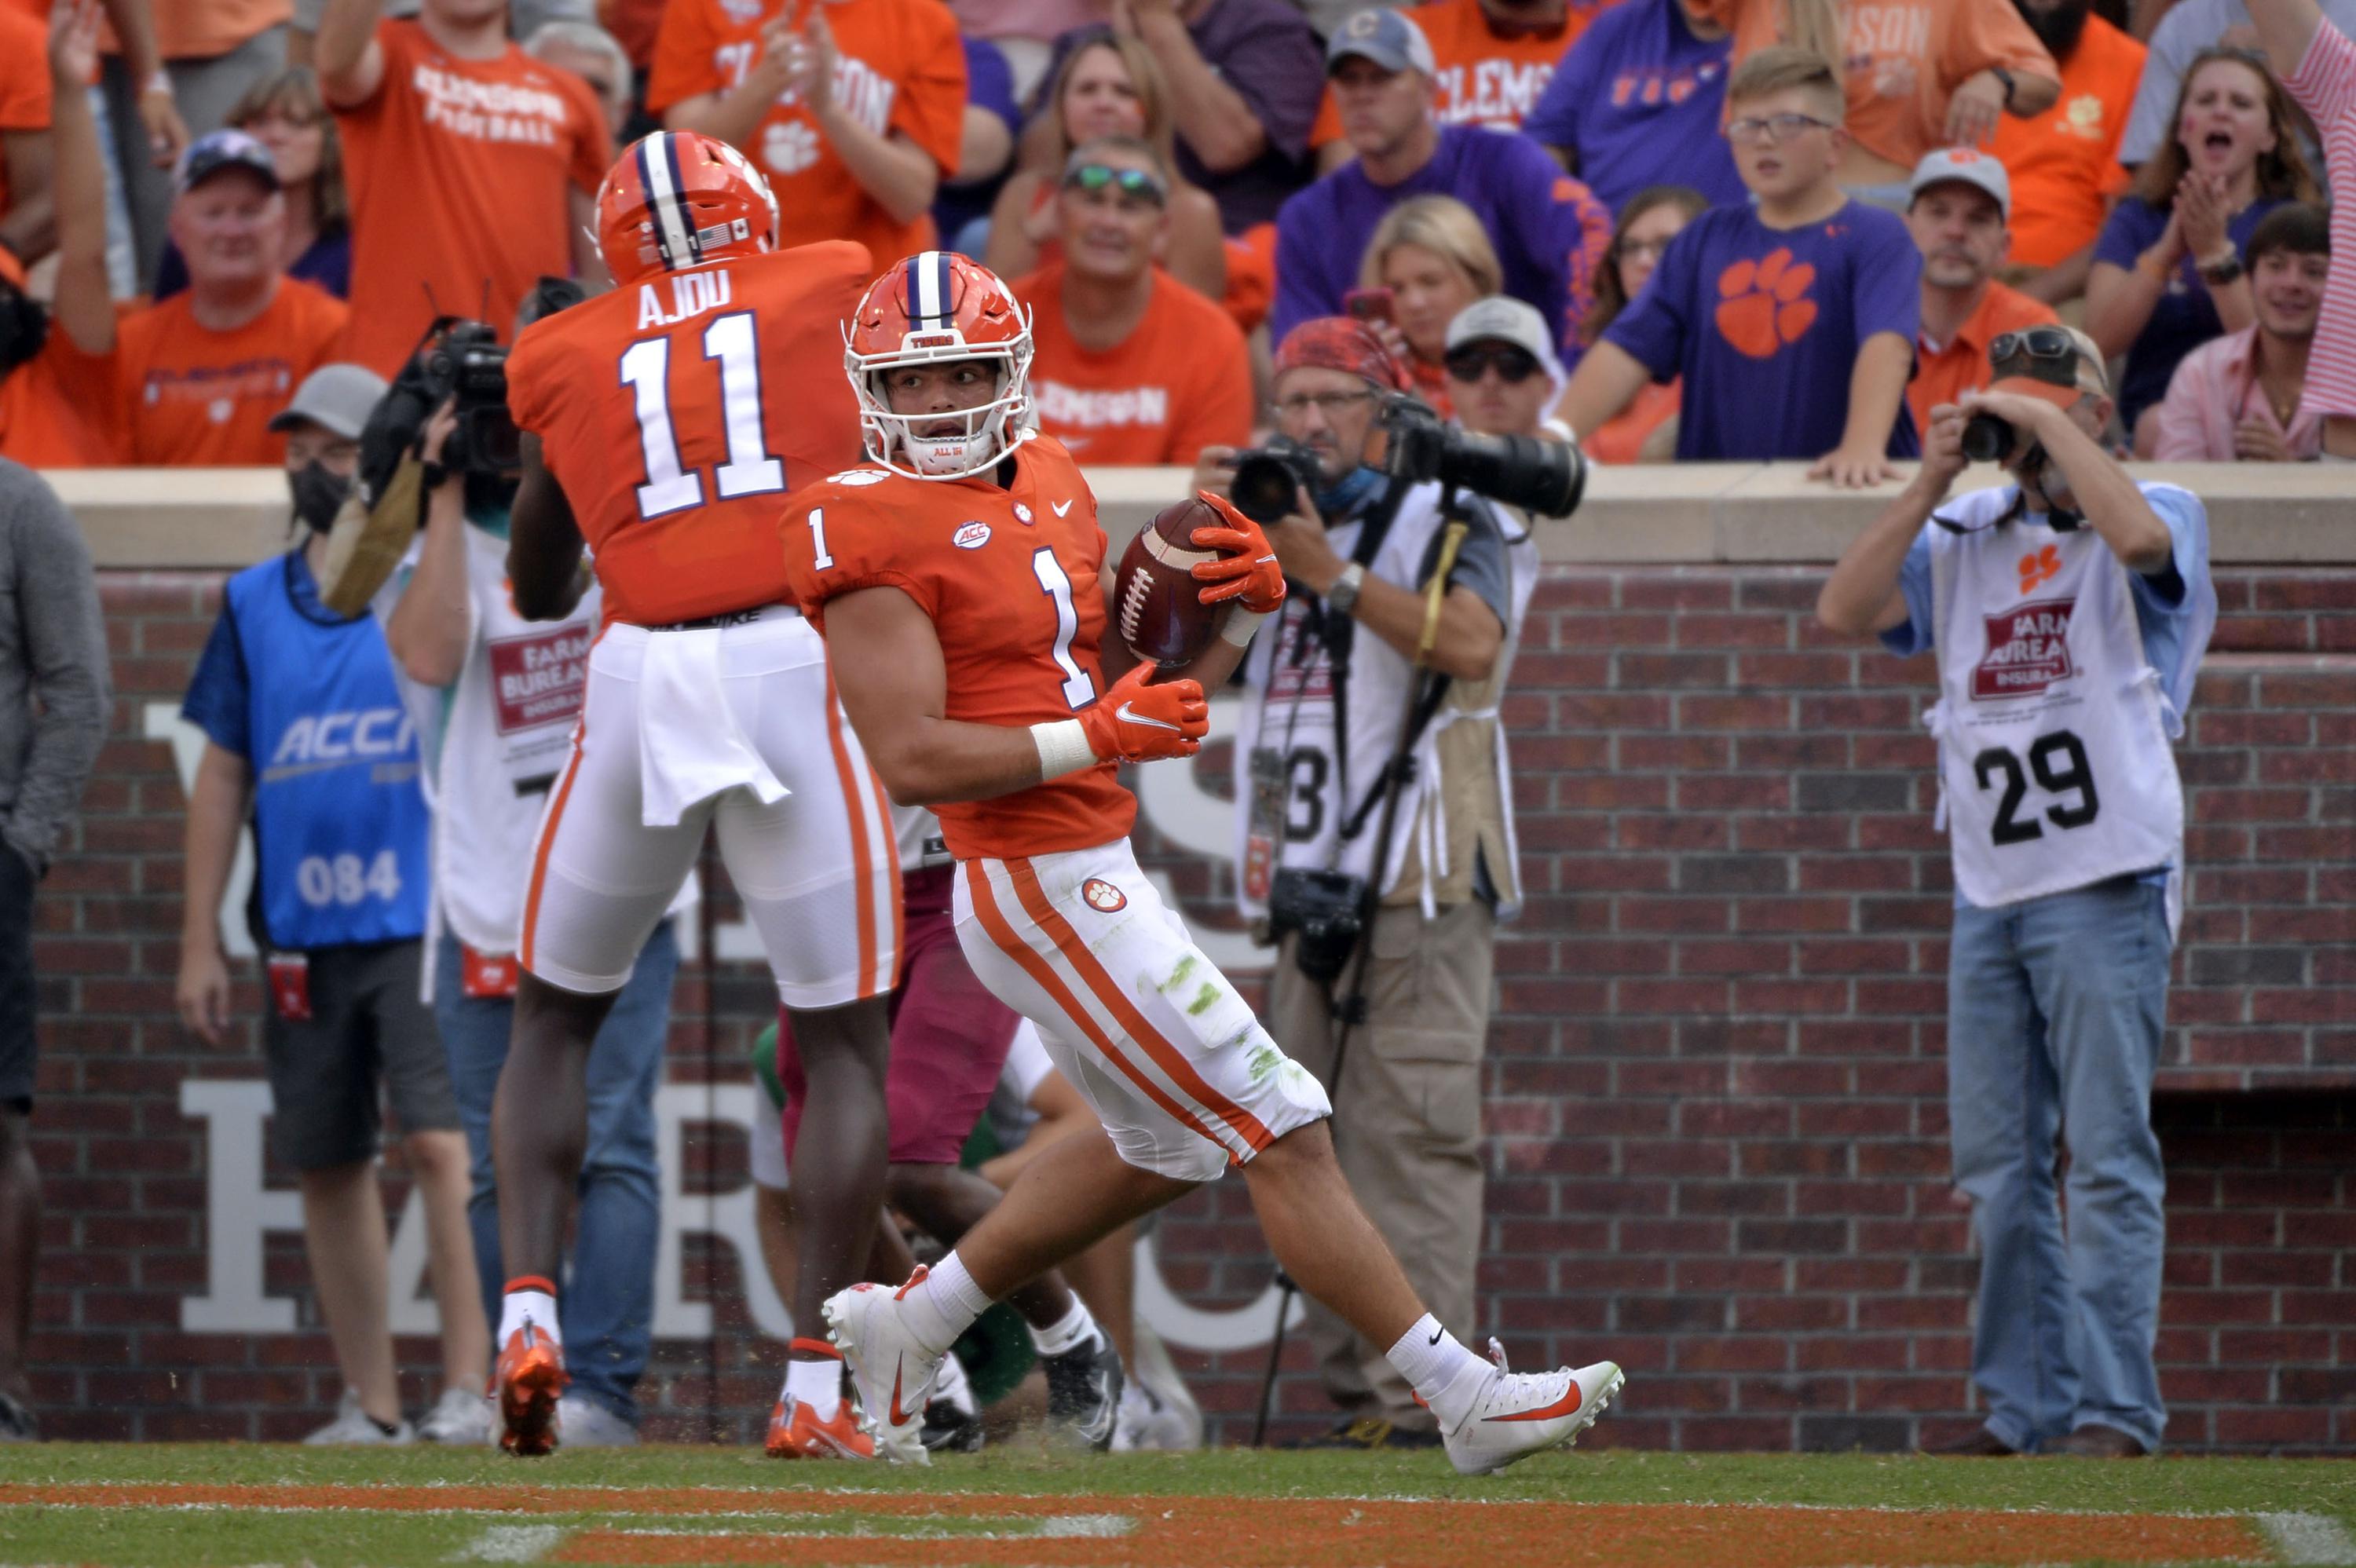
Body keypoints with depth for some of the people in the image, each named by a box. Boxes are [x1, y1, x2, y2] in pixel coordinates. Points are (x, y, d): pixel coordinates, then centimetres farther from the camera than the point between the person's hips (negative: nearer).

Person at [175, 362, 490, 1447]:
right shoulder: (254, 604, 13)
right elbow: (223, 775, 14)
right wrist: (200, 941, 11)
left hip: (422, 921, -5)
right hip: (301, 937, 5)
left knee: (438, 1143, -15)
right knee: (326, 1164, 6)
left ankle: (469, 1386, -16)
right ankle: (370, 1405, 13)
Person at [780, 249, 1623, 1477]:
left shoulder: (1047, 485, 12)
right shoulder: (872, 532, -14)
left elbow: (1139, 685, 17)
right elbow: (910, 758, -20)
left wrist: (1243, 607, -1)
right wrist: (1095, 739, -22)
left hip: (1093, 869, 10)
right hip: (1051, 893, -10)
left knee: (1167, 1148, 26)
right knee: (1283, 1136, -7)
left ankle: (909, 1324, 35)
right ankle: (1466, 1401, -2)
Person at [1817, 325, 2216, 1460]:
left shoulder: (2161, 515, 3)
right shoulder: (1964, 539, 17)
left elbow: (2137, 536, -22)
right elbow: (1845, 610, 5)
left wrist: (2051, 424, -13)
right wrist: (1930, 485, -1)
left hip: (2105, 886, -6)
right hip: (1988, 894, 6)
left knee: (2107, 1160, -9)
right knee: (1997, 1168, 6)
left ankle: (2112, 1410, -9)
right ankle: (2024, 1410, 11)